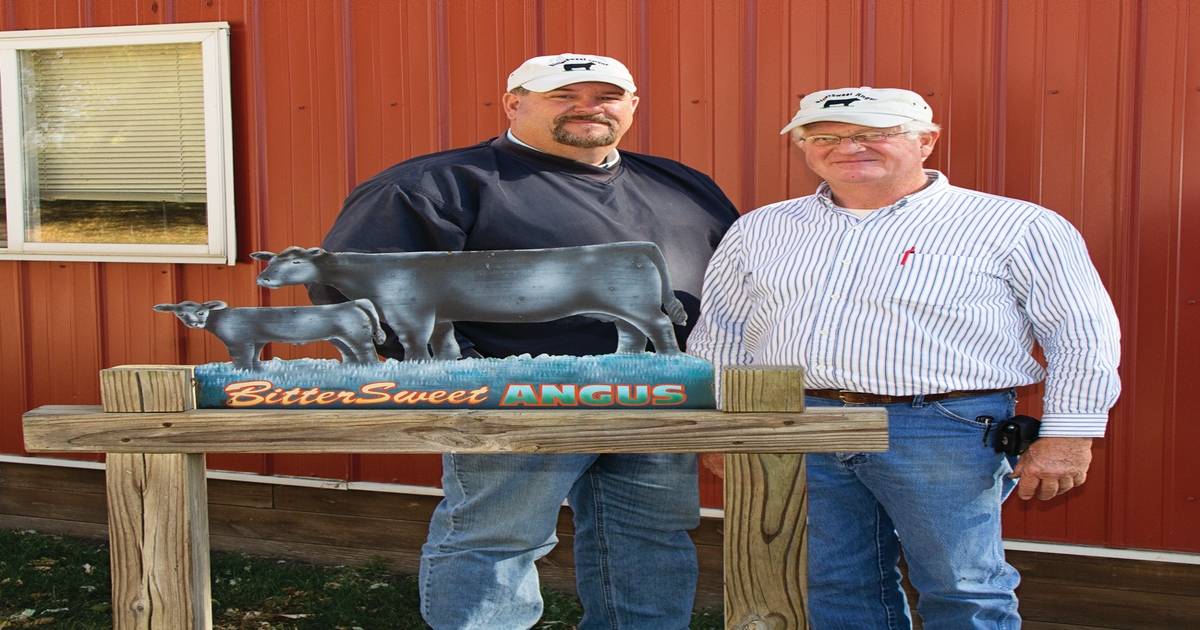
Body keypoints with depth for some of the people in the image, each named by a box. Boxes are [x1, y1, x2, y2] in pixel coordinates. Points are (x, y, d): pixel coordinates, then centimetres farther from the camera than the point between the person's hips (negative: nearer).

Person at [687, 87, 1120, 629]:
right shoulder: (760, 230, 12)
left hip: (946, 433, -3)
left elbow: (1082, 337, -1)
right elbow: (718, 335, 17)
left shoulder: (1016, 227, 1)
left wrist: (1067, 438, -8)